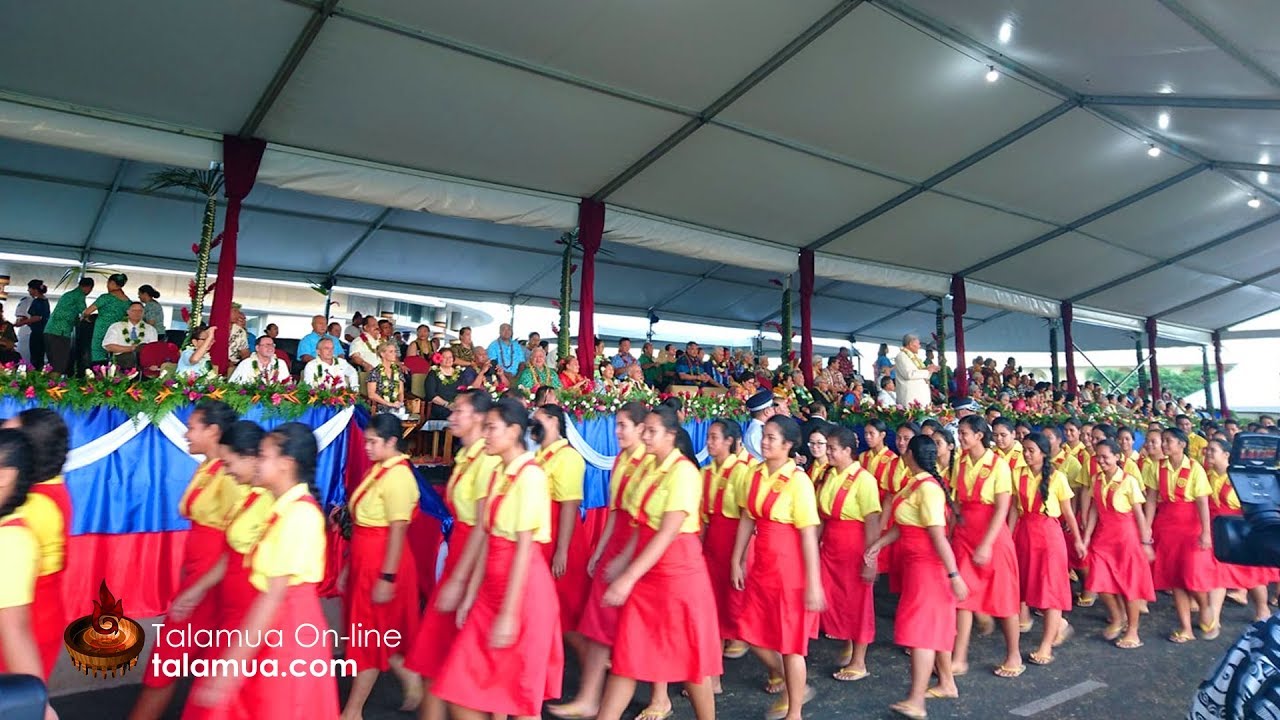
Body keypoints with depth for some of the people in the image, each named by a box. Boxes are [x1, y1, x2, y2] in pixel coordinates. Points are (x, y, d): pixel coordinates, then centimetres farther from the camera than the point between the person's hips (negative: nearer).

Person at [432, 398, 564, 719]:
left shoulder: (530, 475, -16)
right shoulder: (499, 474, 11)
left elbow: (524, 548, -19)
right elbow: (488, 541, 11)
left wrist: (509, 613, -19)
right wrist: (470, 596, 10)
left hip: (522, 586, -8)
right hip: (494, 584, 8)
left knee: (518, 693, 7)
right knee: (462, 685, 11)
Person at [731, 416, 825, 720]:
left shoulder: (798, 480, -17)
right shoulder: (756, 473, 2)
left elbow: (808, 534, -18)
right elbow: (747, 519, 9)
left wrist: (813, 583, -18)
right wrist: (736, 561, 10)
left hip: (791, 566, -7)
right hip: (762, 563, 7)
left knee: (790, 641, 5)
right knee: (752, 633, 14)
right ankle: (791, 686, 40)